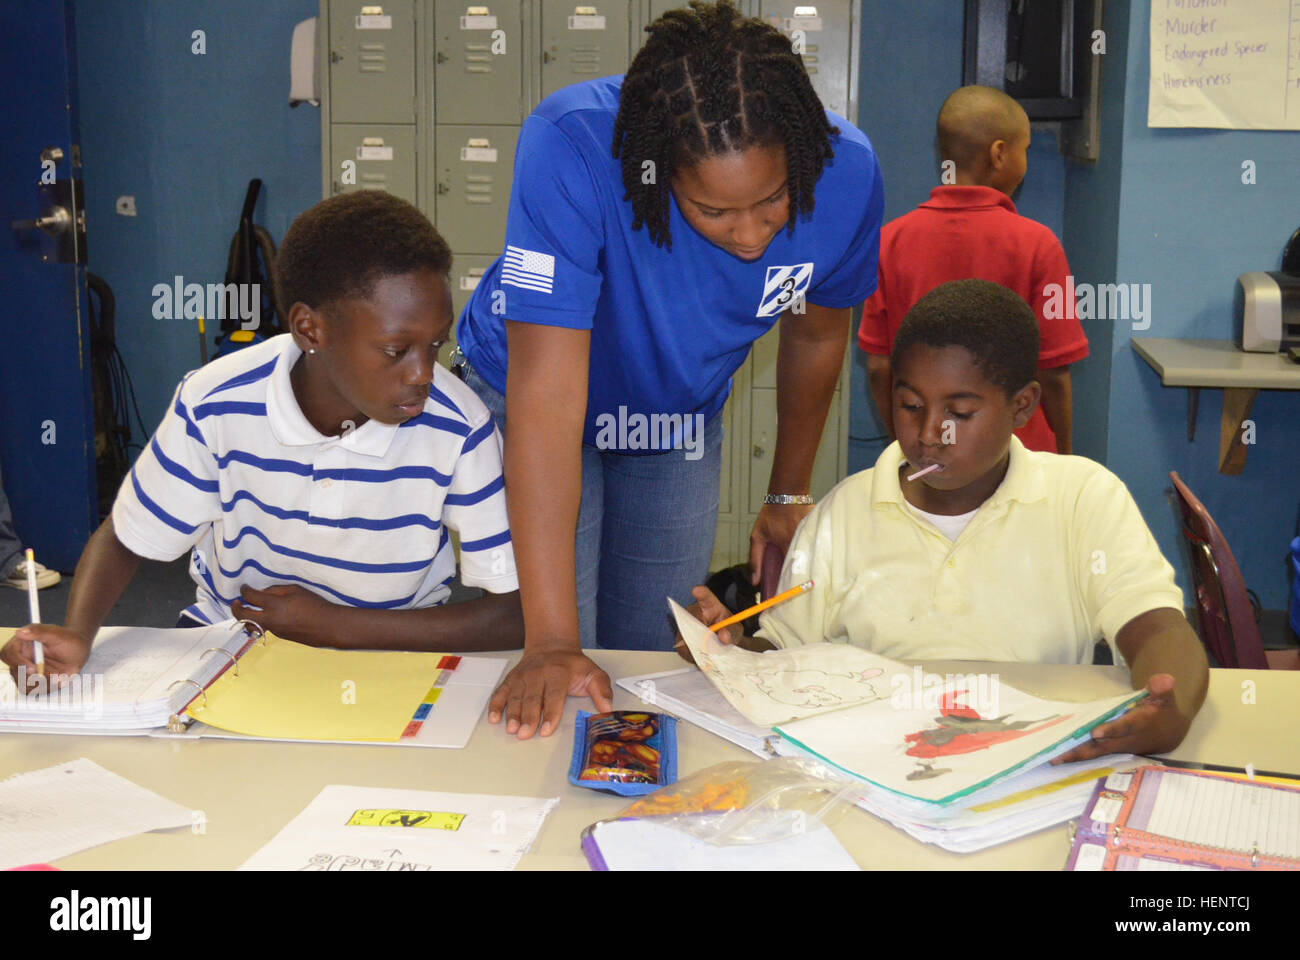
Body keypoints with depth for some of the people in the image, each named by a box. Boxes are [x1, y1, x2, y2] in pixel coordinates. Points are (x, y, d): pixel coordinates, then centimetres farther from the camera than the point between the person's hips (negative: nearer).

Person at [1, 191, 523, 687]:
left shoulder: (459, 429, -22)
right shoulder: (216, 404, -18)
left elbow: (518, 614, -20)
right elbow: (124, 538, -2)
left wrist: (333, 624, -19)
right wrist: (77, 634, -24)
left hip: (389, 653, -1)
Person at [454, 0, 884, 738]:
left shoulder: (846, 172, -24)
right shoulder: (572, 145, -38)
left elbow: (816, 335, -3)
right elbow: (548, 393, -40)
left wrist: (790, 496, 10)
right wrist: (552, 641, -42)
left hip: (681, 426, 3)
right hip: (524, 406, -3)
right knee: (556, 691, -7)